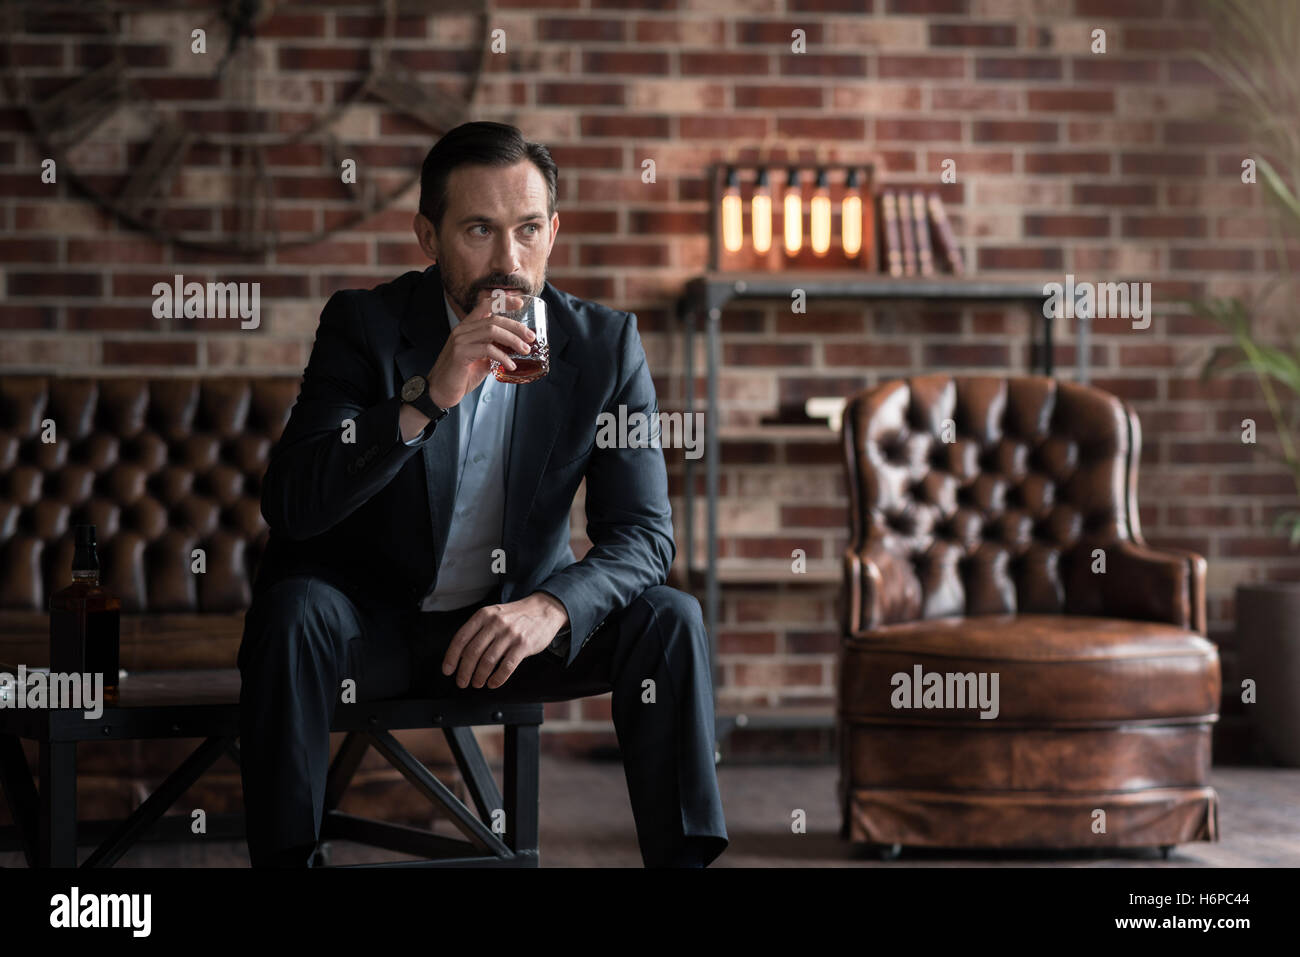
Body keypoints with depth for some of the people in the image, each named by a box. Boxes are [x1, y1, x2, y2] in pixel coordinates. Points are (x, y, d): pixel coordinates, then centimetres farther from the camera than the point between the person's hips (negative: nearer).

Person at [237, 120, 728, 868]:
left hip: (519, 622, 2)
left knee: (669, 620, -21)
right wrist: (428, 397, -35)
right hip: (374, 622, -1)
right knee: (292, 610, -31)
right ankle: (284, 854, -23)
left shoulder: (606, 345, -7)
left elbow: (643, 534, -11)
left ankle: (683, 858, -12)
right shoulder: (366, 325, -12)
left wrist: (550, 608, -33)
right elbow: (289, 504, -23)